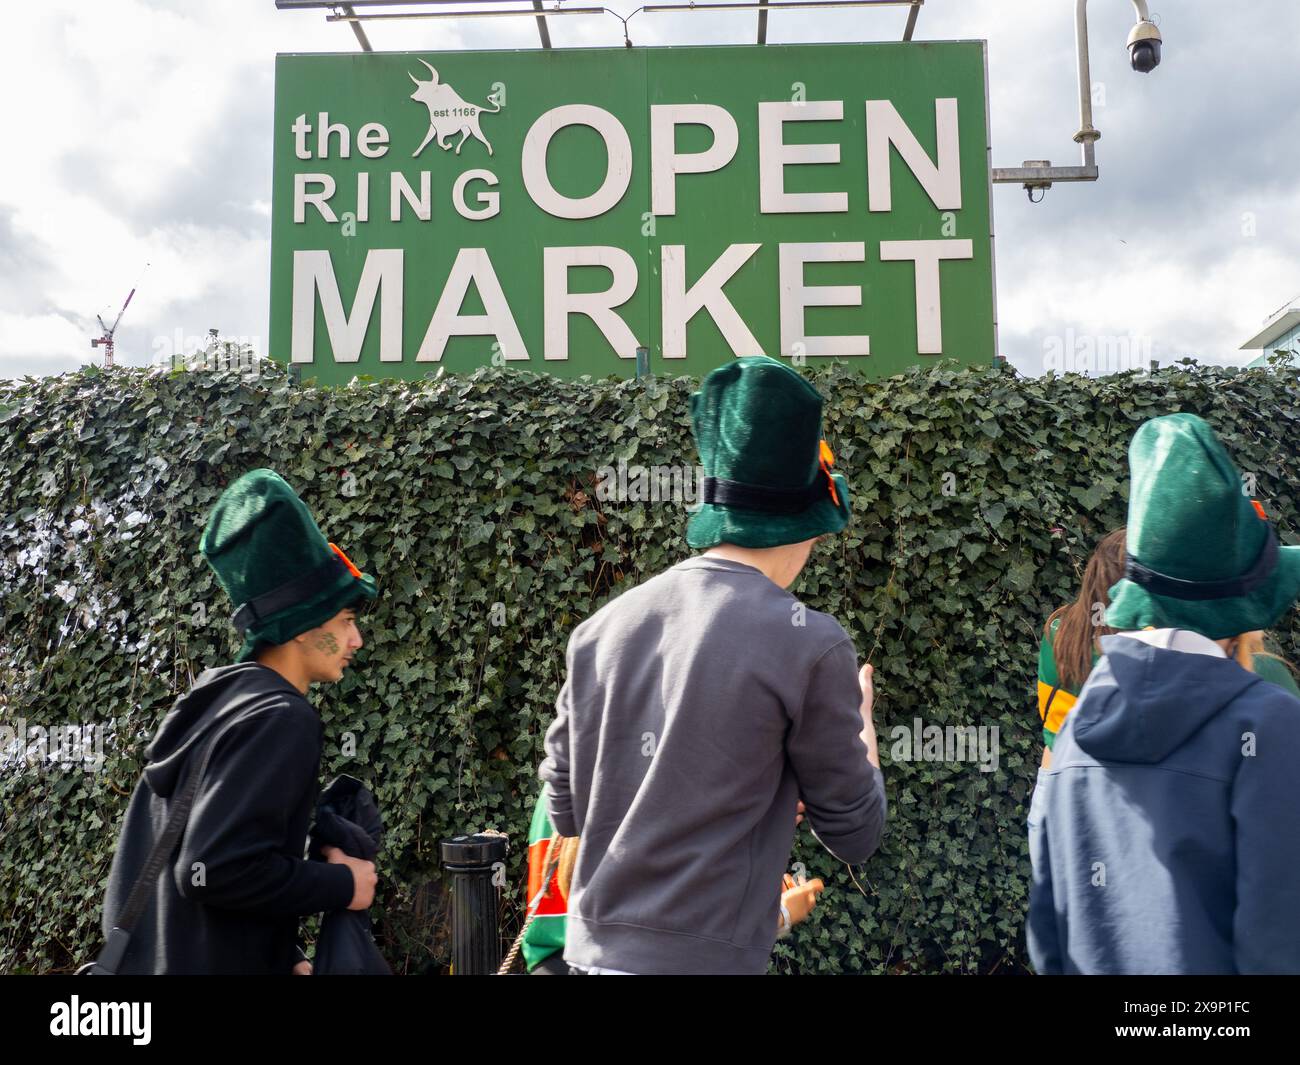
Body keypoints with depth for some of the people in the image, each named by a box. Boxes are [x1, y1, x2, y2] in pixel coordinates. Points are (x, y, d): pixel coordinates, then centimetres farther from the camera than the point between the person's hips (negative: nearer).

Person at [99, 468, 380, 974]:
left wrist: (284, 952, 11)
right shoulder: (281, 719, -19)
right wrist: (343, 886, -15)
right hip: (213, 964, -8)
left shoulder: (216, 698, 9)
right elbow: (217, 869, -28)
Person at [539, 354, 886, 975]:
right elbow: (855, 835, -3)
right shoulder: (809, 644, -13)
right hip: (703, 955, -5)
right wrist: (859, 718, 16)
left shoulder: (600, 628, 0)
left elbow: (565, 813, 10)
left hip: (591, 949, 6)